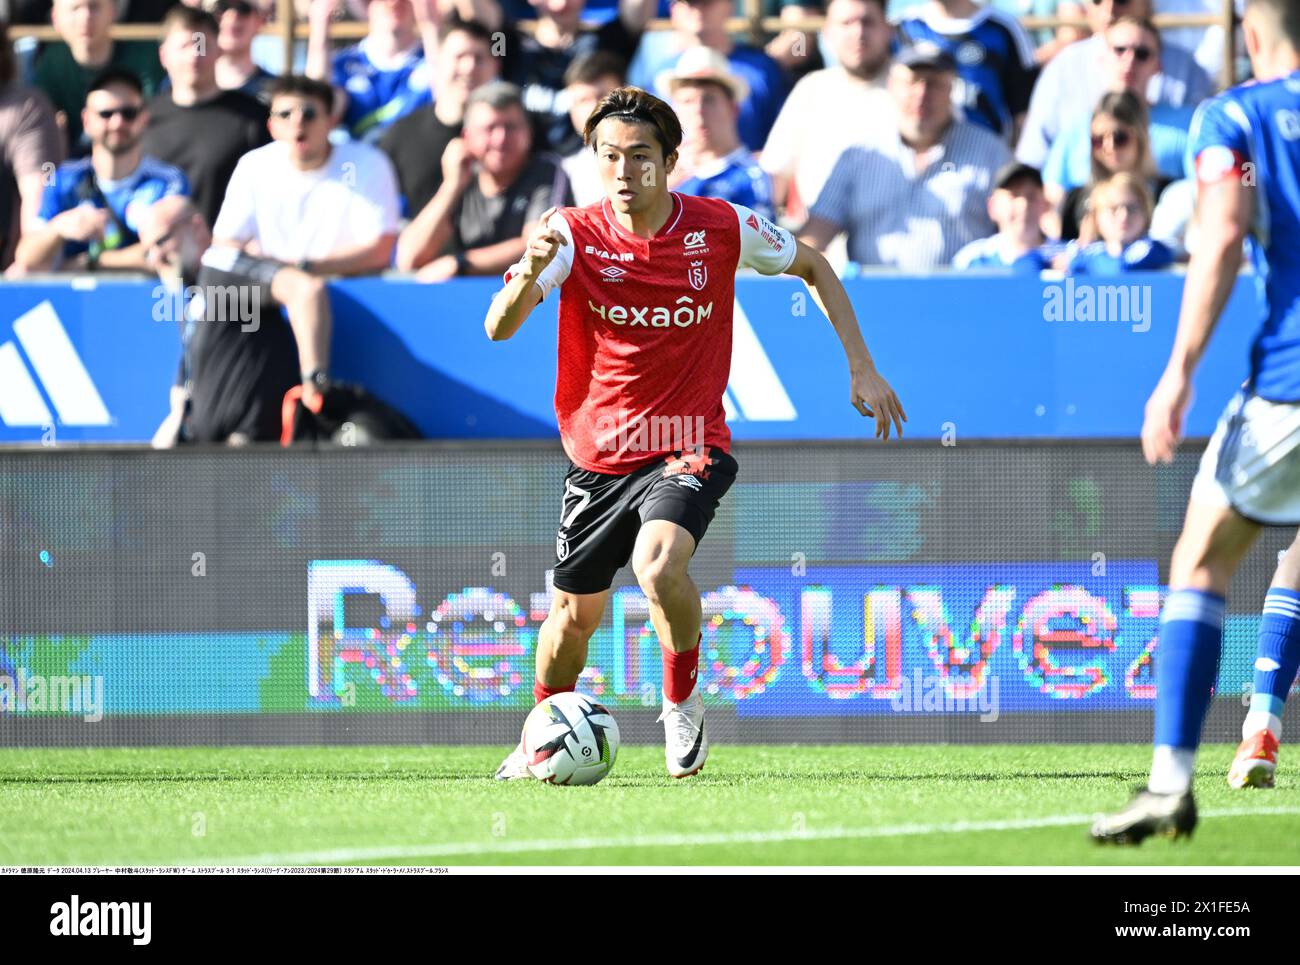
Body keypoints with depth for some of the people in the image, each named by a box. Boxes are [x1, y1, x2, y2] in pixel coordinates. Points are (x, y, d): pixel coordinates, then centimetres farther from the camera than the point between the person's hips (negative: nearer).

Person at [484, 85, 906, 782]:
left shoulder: (724, 228, -10)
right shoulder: (575, 234, -13)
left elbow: (814, 269, 9)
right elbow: (498, 329, -25)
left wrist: (861, 367, 2)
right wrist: (530, 273, -46)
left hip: (688, 448, -2)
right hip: (598, 455, 2)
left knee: (658, 563, -30)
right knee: (574, 616, 9)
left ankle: (682, 704, -5)